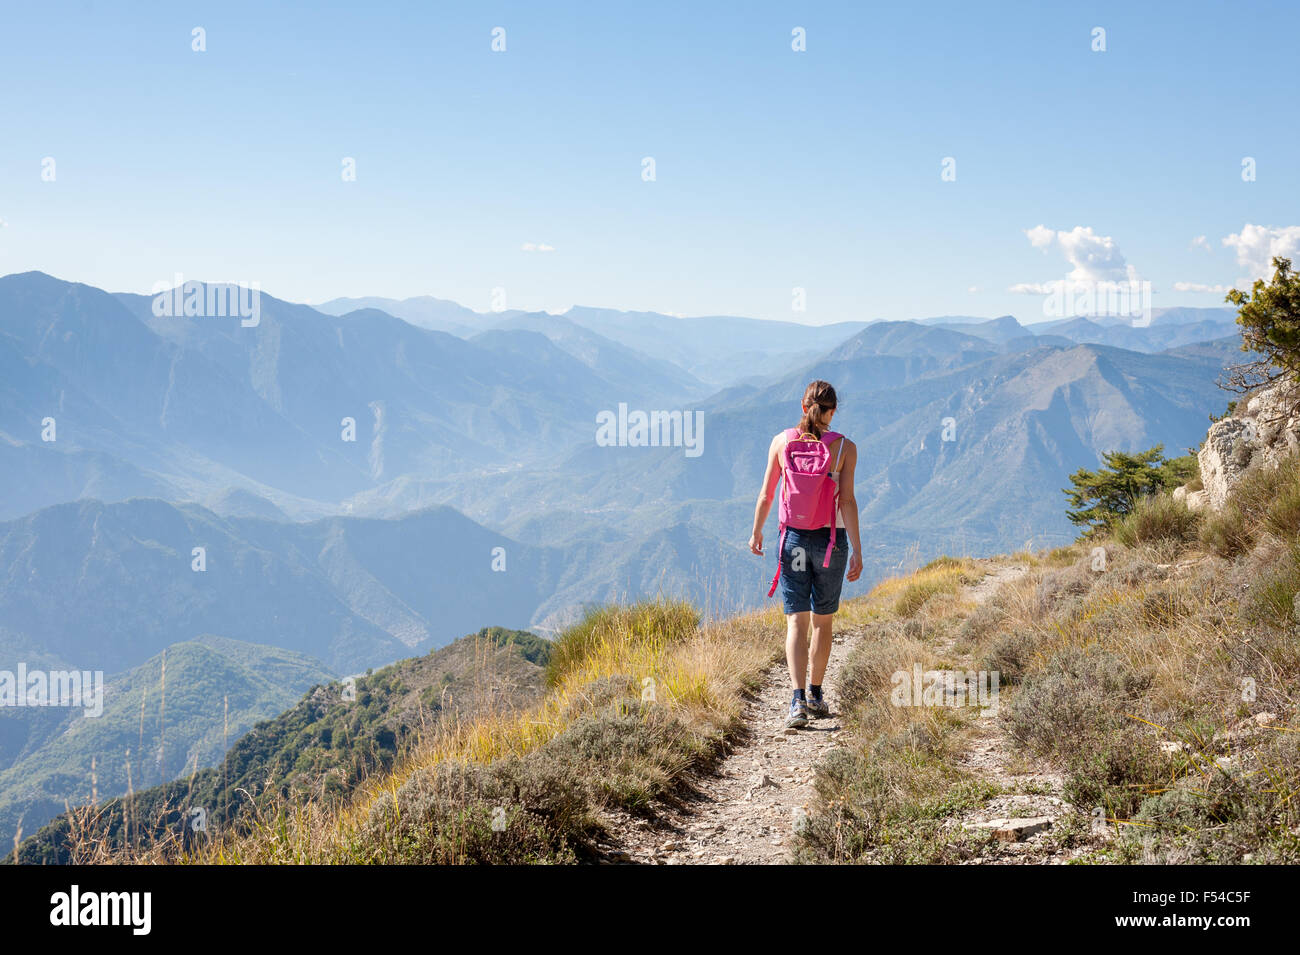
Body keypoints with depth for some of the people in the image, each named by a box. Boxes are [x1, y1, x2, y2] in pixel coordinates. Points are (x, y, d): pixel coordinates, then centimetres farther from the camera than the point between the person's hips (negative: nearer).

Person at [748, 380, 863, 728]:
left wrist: (756, 531, 16)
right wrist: (857, 551, -9)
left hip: (793, 538, 1)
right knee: (823, 620, 16)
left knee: (796, 622, 0)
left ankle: (798, 700, -15)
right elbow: (847, 502, -12)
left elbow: (766, 495, 1)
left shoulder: (781, 442, -3)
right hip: (831, 539, 0)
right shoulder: (845, 448, -7)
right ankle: (815, 694, 27)